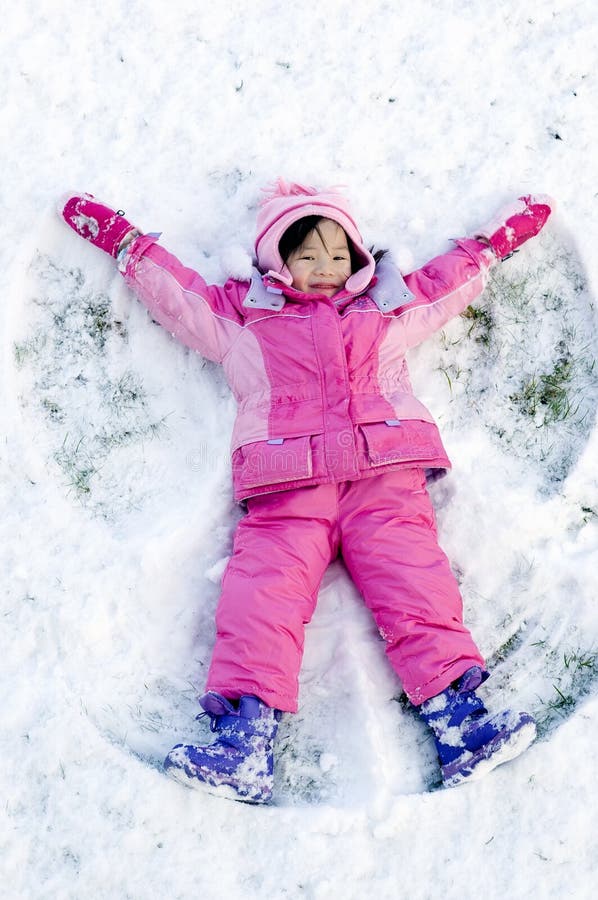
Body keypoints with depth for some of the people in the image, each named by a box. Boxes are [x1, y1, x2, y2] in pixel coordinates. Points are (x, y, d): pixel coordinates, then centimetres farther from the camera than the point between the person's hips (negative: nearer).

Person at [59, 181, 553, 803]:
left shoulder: (386, 310, 30)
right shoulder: (244, 317, 25)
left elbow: (454, 277, 41)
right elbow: (173, 289, 31)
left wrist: (501, 236, 44)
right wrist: (121, 238, 34)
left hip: (385, 477, 1)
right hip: (287, 492, -1)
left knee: (414, 581, -17)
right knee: (263, 588, -19)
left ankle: (459, 724, -20)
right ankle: (244, 740, -26)